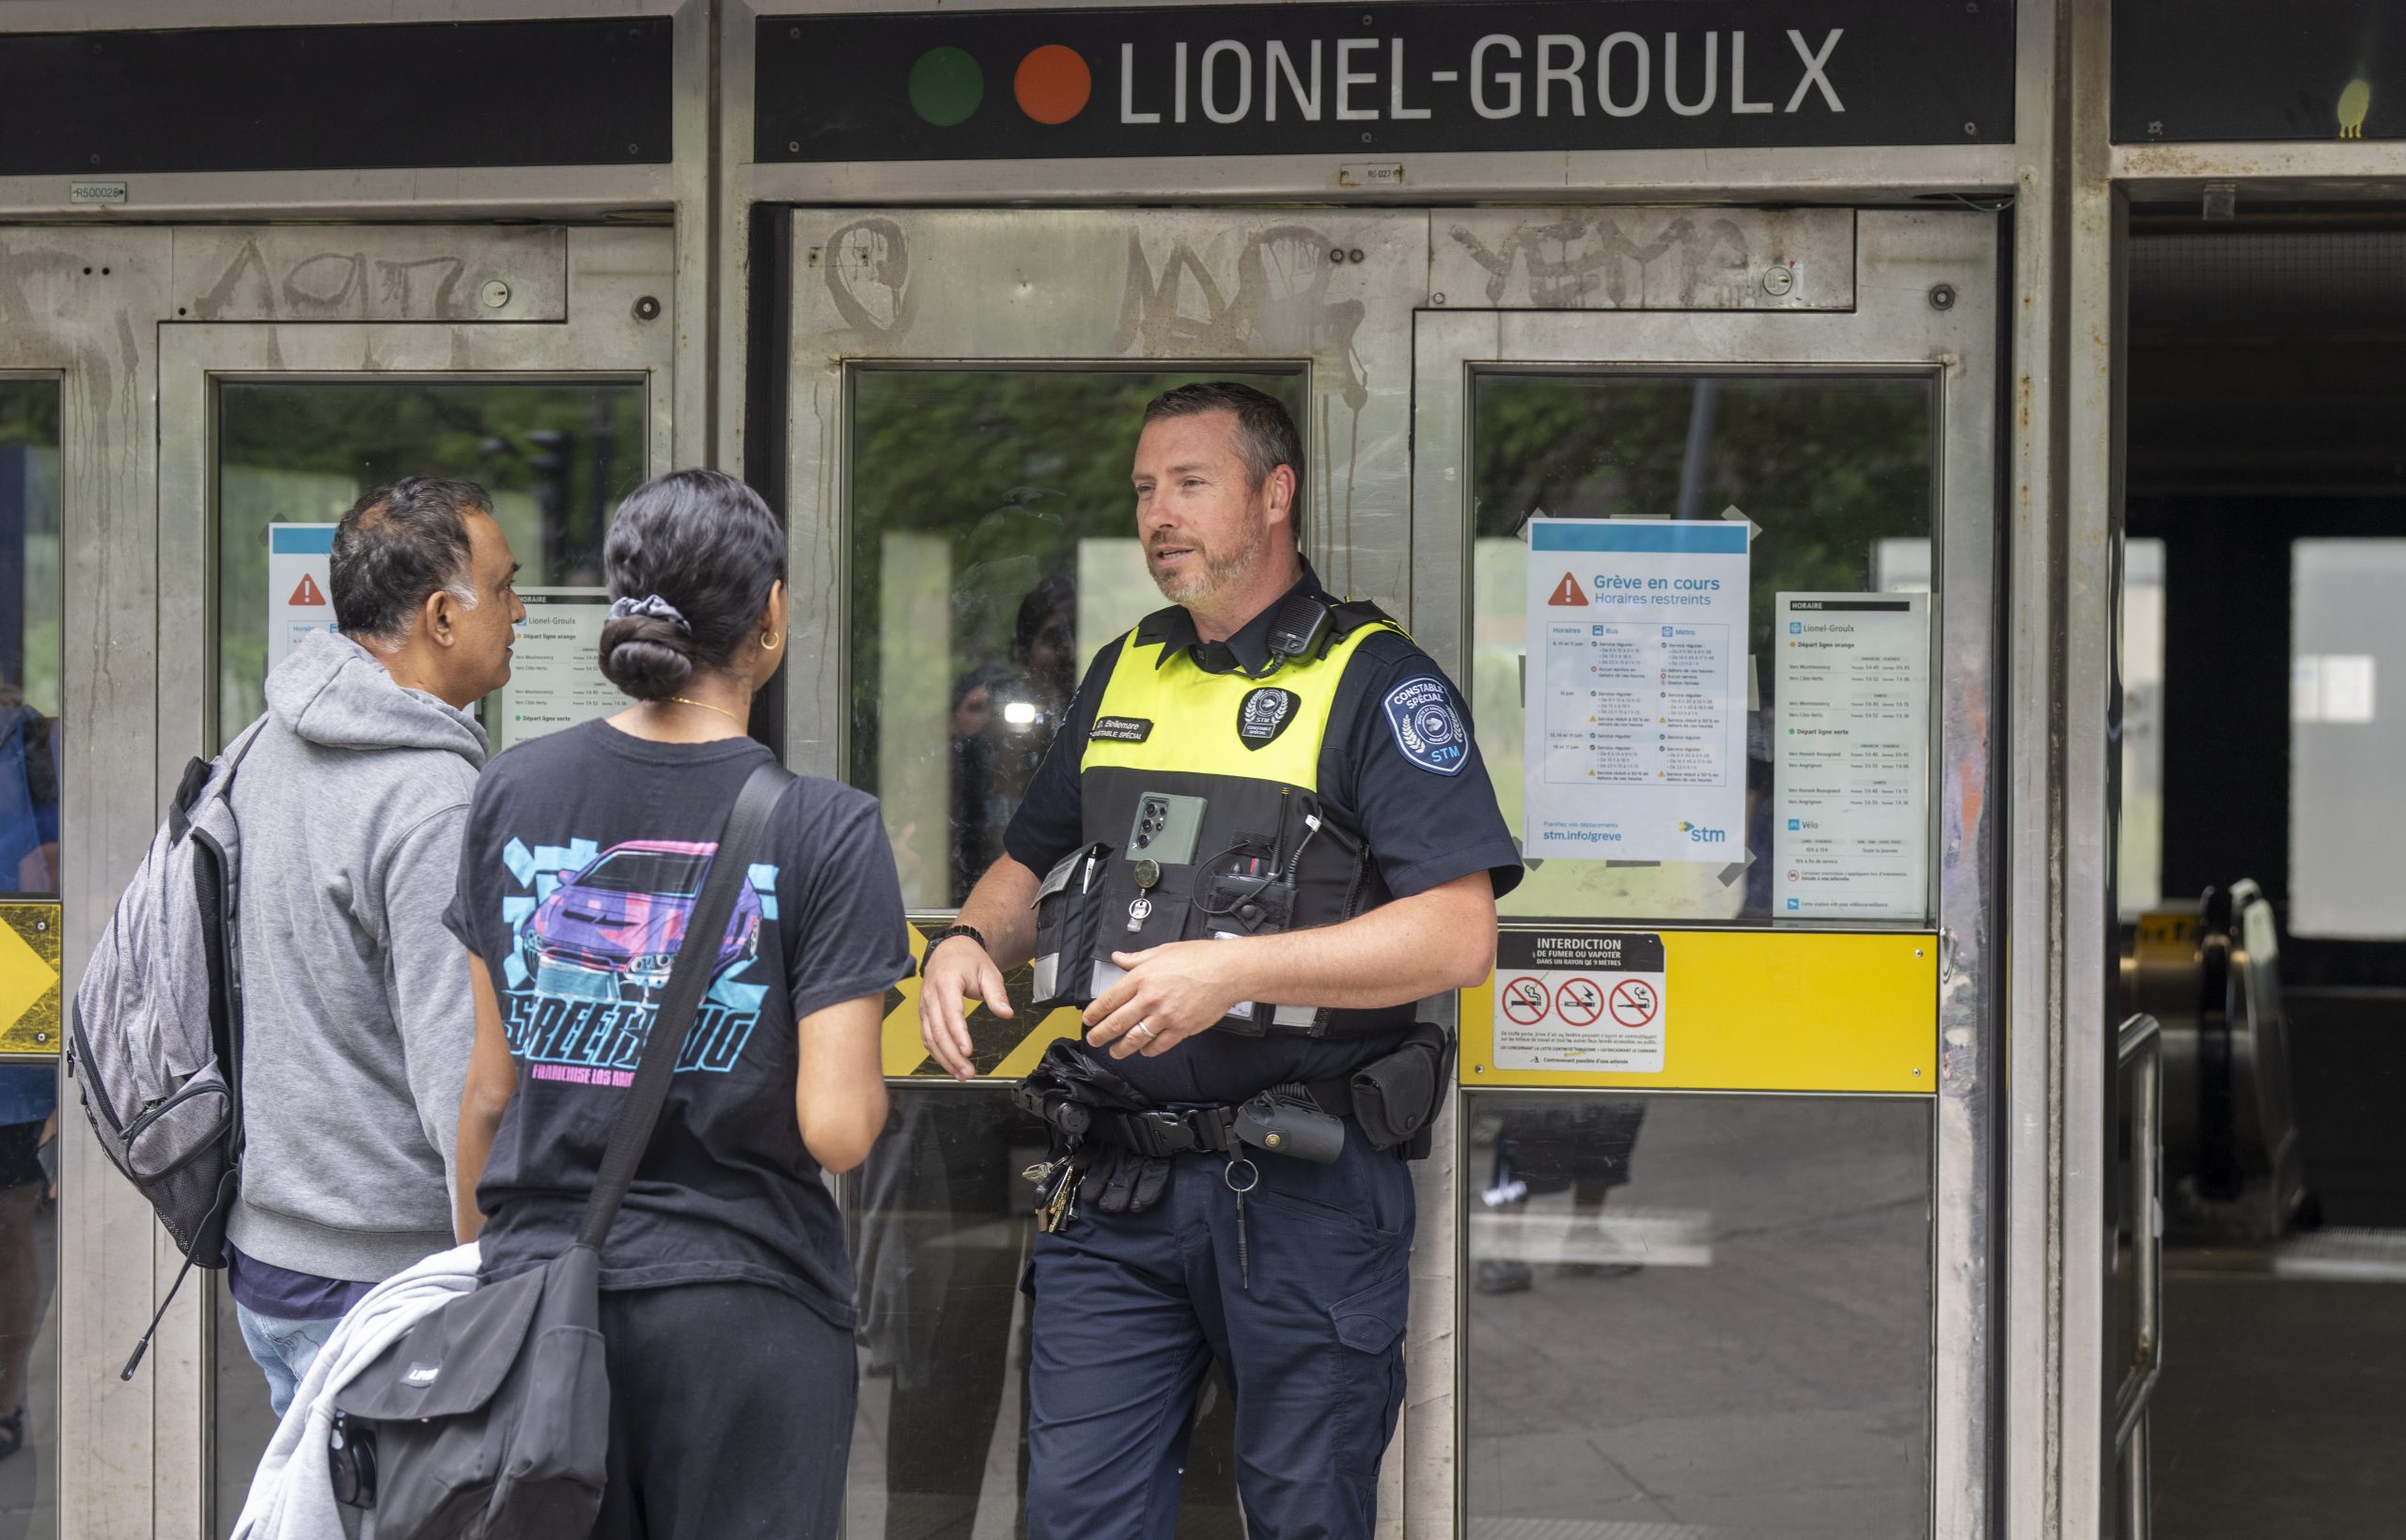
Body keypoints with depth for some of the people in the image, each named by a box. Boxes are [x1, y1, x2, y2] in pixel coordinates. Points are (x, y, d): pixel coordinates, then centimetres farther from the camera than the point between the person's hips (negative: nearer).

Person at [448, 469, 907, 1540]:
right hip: (743, 1311, -3)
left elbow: (493, 1086, 6)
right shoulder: (824, 829, -10)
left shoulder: (514, 794, 1)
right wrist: (859, 1078, 7)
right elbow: (837, 1128, -15)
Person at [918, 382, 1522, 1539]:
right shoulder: (1124, 675, 16)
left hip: (1301, 1195, -5)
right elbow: (1031, 864, 27)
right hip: (1112, 1186, 5)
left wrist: (1234, 971, -21)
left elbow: (1457, 936, -13)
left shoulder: (1377, 683, -3)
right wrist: (968, 944, 3)